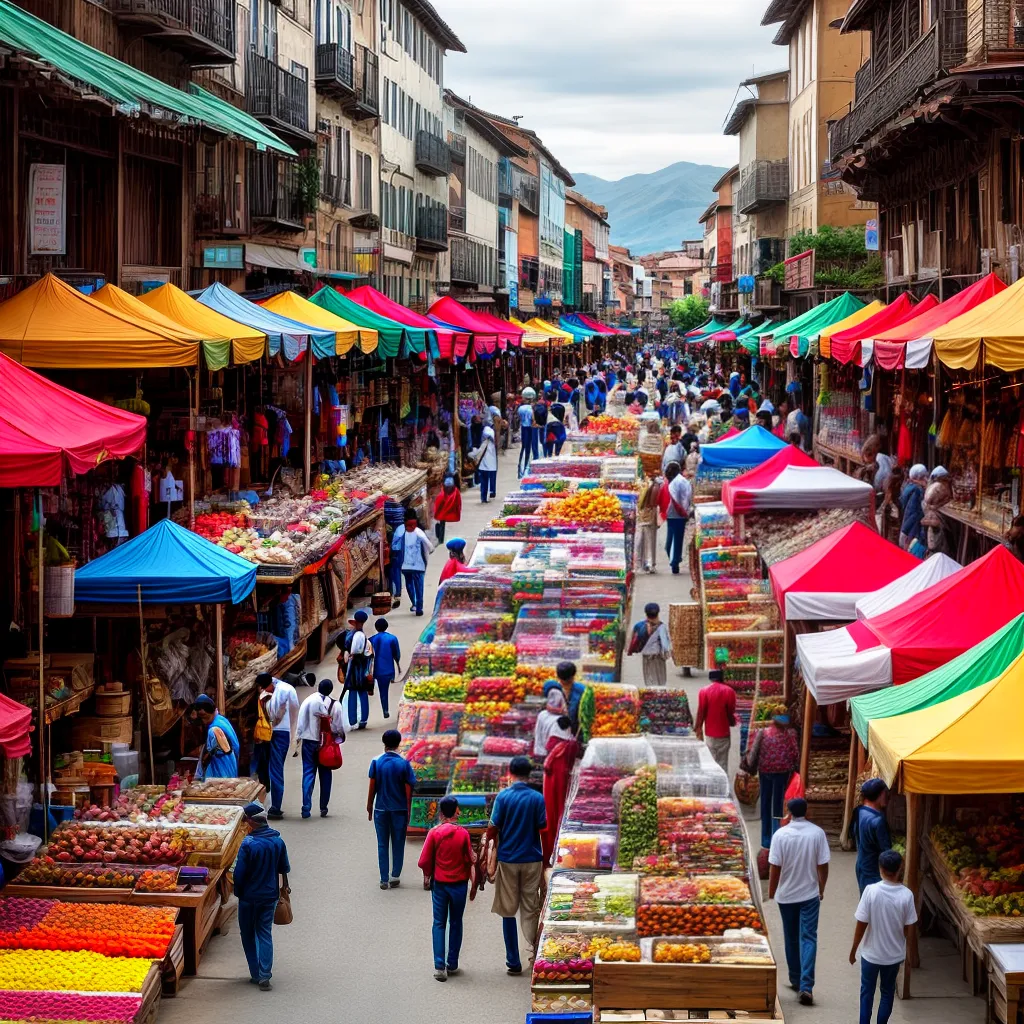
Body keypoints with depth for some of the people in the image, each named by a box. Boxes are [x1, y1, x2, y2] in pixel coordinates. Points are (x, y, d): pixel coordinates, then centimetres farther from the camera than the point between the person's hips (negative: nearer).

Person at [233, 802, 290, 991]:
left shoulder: (248, 844, -21)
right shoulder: (278, 841, -5)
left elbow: (239, 873, -16)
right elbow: (284, 869, 6)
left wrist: (238, 893, 0)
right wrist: (283, 888, 22)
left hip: (250, 897, -4)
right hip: (270, 896, 4)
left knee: (248, 935, 13)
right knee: (265, 934, 10)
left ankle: (256, 974, 16)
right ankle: (265, 976, 3)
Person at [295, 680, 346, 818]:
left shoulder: (308, 701, -8)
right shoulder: (335, 705, -6)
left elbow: (301, 723, -7)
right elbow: (339, 726, -1)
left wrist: (298, 738, 2)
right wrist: (340, 737, 18)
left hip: (309, 741, -1)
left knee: (308, 773, 2)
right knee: (325, 774, 12)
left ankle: (306, 808, -9)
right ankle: (323, 808, 12)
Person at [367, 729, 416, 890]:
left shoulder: (376, 762, -6)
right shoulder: (404, 764, -9)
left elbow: (372, 787, -3)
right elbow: (408, 790, -7)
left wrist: (369, 806, 9)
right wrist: (408, 811, 3)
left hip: (380, 809, 1)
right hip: (399, 810, -1)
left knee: (382, 845, 9)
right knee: (398, 845, 12)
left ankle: (384, 879, 9)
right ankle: (395, 877, 14)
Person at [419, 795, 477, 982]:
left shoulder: (434, 833, -10)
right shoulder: (463, 833, -10)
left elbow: (424, 861, -7)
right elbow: (470, 860, -4)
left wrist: (427, 876, 11)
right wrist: (469, 876, 17)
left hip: (439, 884, 0)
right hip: (459, 883, 0)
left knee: (439, 924, 6)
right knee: (456, 923, 13)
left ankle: (439, 966, -1)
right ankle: (452, 965, 17)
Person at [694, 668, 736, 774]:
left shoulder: (704, 691, -6)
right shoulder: (729, 691, -5)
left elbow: (701, 713, -5)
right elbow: (731, 713, -1)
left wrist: (697, 728, 6)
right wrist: (732, 722, 19)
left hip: (710, 734, 0)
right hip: (724, 733, 0)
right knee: (723, 764, 6)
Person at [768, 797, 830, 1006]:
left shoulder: (781, 834, -12)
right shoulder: (817, 833, -9)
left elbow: (775, 867, -10)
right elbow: (823, 865, -5)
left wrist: (771, 891, 4)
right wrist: (821, 889, 10)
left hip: (786, 895, 0)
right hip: (810, 894, 0)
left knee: (791, 938, 16)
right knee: (809, 938, 0)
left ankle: (796, 979, 29)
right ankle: (806, 986, -12)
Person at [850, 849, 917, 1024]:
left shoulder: (871, 891, -19)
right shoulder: (906, 895, -14)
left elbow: (861, 925, -14)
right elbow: (908, 929, -5)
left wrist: (853, 950, 0)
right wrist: (905, 948, 14)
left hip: (871, 953, -1)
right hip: (894, 954, 1)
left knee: (867, 992, 15)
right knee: (888, 992, 19)